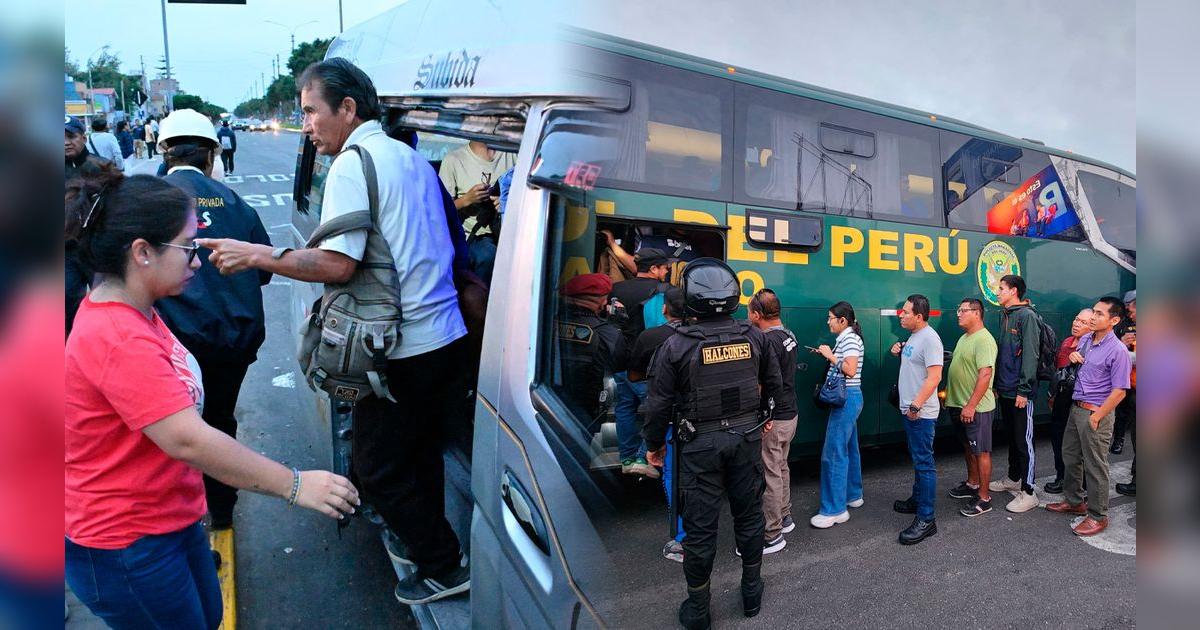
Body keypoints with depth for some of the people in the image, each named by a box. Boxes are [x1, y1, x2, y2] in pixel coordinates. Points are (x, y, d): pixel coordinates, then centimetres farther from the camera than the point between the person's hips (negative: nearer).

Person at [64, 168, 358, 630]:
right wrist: (294, 485, -31)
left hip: (170, 517, 9)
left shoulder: (130, 312, 3)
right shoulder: (118, 340, -29)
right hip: (124, 543, -9)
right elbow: (187, 440, -35)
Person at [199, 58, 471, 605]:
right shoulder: (412, 158, 13)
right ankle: (422, 541, 41)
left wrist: (256, 255, -13)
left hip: (403, 352, -9)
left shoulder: (352, 165, -13)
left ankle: (444, 567, 20)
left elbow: (337, 264, -21)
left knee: (379, 469, 8)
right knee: (422, 453, 23)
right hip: (447, 335, 9)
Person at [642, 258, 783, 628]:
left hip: (701, 444, -3)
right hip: (747, 438, 4)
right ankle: (752, 594, 35)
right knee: (748, 515, 18)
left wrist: (654, 445, 5)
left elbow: (659, 403, -10)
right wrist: (765, 417, 29)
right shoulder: (754, 337, -3)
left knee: (700, 526, 7)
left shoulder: (677, 345, -15)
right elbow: (774, 385, 11)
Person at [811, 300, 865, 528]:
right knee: (849, 449, 18)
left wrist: (831, 356, -16)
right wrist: (828, 355, 4)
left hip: (847, 399, -11)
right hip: (848, 398, 11)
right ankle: (853, 495, 30)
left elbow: (850, 370, -24)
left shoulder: (850, 339, -15)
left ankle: (834, 510, -4)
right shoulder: (845, 338, 14)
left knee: (833, 453, -8)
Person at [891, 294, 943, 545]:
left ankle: (926, 519, -2)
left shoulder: (929, 338, -18)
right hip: (909, 410, 10)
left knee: (924, 463, -6)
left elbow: (934, 376, -24)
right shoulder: (914, 336, 12)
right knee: (917, 460, 21)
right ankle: (917, 500, 35)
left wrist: (916, 405, -25)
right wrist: (901, 352, 8)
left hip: (921, 413, -10)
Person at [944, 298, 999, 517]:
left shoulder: (984, 340, -18)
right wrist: (949, 394, 19)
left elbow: (985, 374, -24)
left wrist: (971, 405, -26)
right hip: (959, 405, 9)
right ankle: (972, 484, 35)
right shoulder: (964, 338, 13)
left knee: (981, 451, 0)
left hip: (976, 407, -9)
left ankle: (984, 498, 8)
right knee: (968, 447, 20)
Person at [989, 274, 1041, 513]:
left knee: (1023, 441, -2)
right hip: (1005, 390, 8)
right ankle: (1013, 478, 33)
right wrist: (997, 384, 16)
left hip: (1020, 392, -8)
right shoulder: (1005, 315, 13)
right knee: (1011, 437, 19)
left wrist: (1024, 390, -20)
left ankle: (1027, 492, 5)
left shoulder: (1027, 316, -13)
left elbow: (1030, 355, -18)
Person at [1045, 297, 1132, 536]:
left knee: (1095, 466, 1)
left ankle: (1098, 516, 15)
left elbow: (1119, 391, -17)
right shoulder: (1085, 340, 5)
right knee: (1070, 456, 19)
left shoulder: (1117, 350, -17)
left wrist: (1096, 417, -17)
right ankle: (1074, 501, 36)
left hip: (1096, 413, -8)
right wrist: (1073, 356, 1)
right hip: (1076, 408, 8)